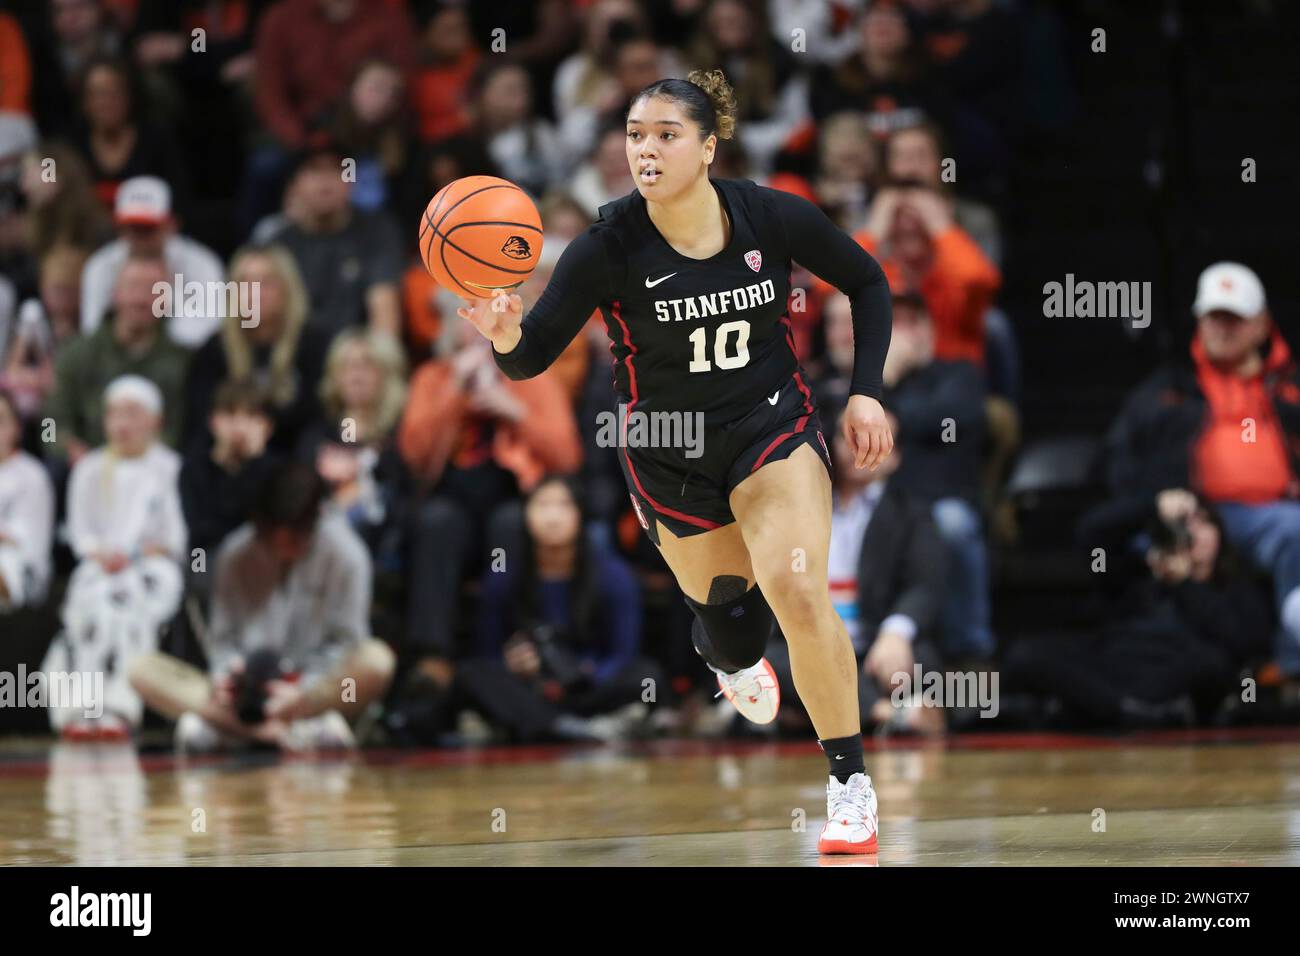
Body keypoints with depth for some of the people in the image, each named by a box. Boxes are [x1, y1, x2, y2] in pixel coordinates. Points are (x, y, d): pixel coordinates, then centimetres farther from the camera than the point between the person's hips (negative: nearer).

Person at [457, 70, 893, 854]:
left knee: (797, 591, -22)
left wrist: (867, 392, -5)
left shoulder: (773, 217, -15)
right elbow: (534, 357, -19)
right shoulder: (611, 246, -20)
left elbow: (868, 283, 2)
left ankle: (851, 785, -8)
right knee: (725, 607, 17)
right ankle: (736, 659, 60)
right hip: (671, 456, 1)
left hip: (774, 426, -1)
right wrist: (506, 332, -43)